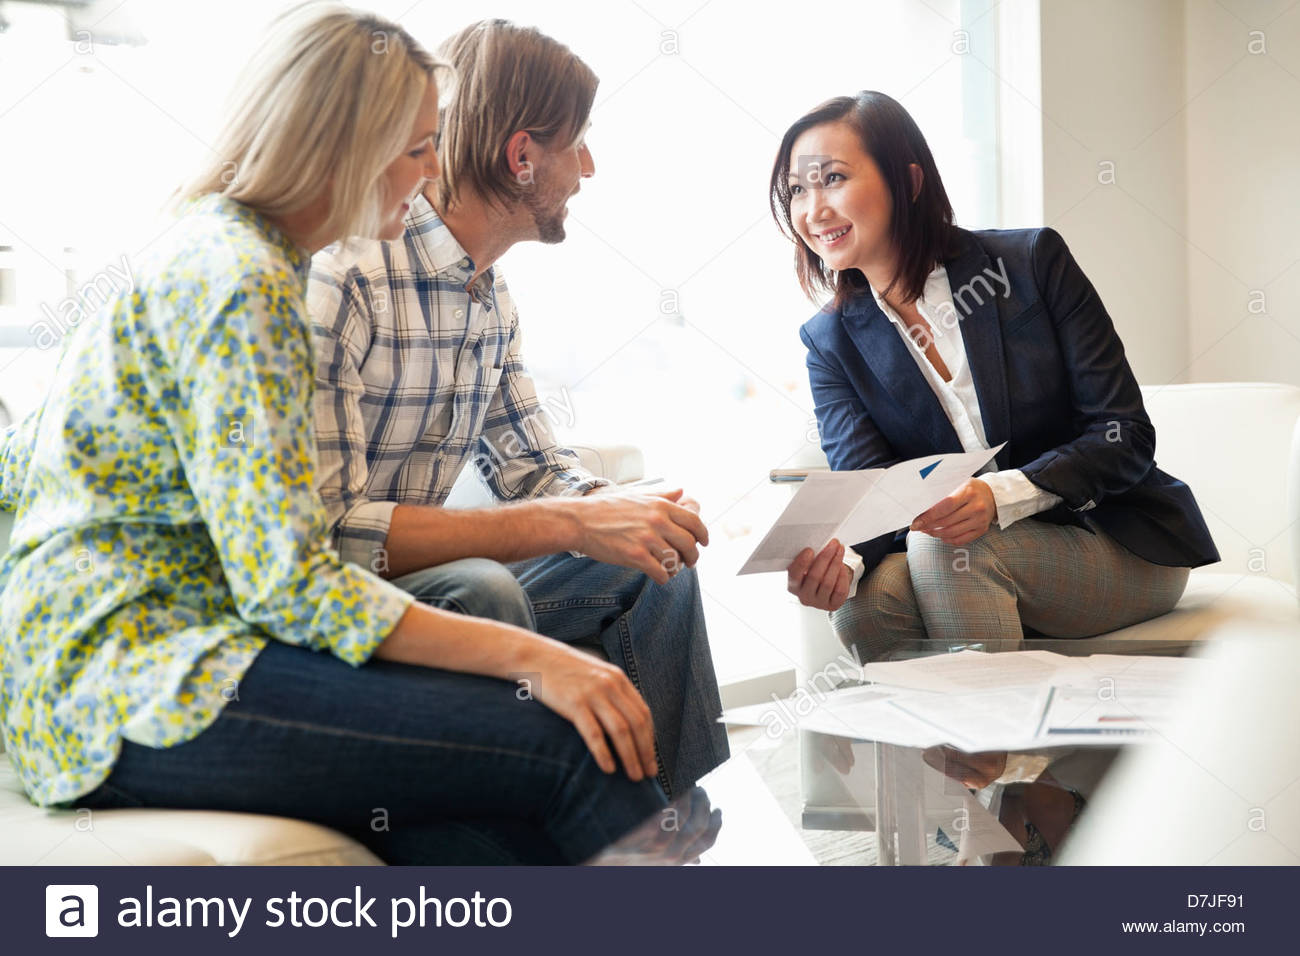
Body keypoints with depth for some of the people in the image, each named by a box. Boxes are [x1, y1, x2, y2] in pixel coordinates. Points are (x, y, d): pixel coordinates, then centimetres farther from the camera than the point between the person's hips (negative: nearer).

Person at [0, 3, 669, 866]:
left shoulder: (212, 249, 18)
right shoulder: (240, 283, -14)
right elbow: (287, 586, -21)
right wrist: (526, 654, -21)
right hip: (123, 685, -9)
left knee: (500, 834, -12)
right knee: (575, 743, -22)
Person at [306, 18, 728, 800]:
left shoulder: (492, 296, 7)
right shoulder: (344, 275, -24)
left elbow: (536, 470, 13)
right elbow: (324, 526, -31)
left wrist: (629, 511, -11)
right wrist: (568, 523, -31)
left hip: (428, 582, 9)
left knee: (656, 563, 5)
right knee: (481, 590, -35)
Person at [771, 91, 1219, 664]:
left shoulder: (1032, 261, -10)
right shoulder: (829, 342, -1)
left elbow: (1125, 435, -13)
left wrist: (1000, 495, -31)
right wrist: (841, 561, -35)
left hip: (1122, 550, -2)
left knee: (943, 547, -30)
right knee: (864, 602, -28)